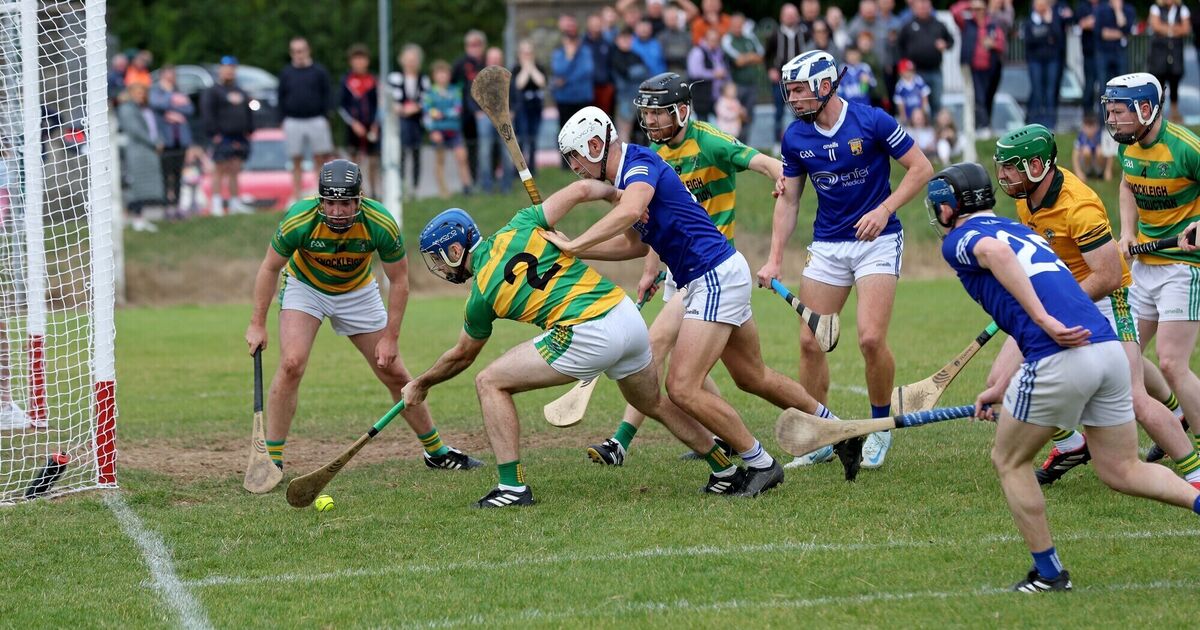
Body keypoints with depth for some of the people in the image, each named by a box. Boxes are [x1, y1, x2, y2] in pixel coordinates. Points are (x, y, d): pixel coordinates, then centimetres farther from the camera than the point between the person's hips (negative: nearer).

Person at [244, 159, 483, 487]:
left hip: (358, 292, 2)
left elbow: (399, 280, -14)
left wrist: (390, 337, -15)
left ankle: (436, 451, 23)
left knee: (394, 374, 4)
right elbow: (270, 267, -14)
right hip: (305, 286, -1)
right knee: (291, 365, -23)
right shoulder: (299, 221, -33)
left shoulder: (381, 224, -30)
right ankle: (271, 460, -15)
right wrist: (257, 324, -14)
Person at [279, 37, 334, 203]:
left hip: (316, 121, -2)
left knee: (321, 159, -4)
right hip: (293, 123, 2)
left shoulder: (319, 71, 5)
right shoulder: (286, 73, 10)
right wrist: (285, 117, 3)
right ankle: (297, 197, 5)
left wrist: (324, 115, -4)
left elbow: (328, 94, 4)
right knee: (296, 162, 3)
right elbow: (281, 97, 12)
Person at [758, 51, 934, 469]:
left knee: (871, 339, -16)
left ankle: (880, 427, 5)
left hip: (877, 241, -5)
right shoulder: (796, 138, 0)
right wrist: (775, 259, 2)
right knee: (810, 342, -1)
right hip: (827, 245, 5)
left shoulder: (872, 122, -14)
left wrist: (884, 210, -20)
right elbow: (788, 199, 9)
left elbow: (921, 168, -9)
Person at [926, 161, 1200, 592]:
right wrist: (1001, 391, 40)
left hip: (1062, 357, -7)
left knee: (1009, 462, 13)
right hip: (1108, 348, 7)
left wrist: (1045, 321, -23)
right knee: (1121, 471, 13)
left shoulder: (960, 240, 7)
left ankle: (1049, 573, 12)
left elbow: (996, 252, -19)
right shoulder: (1023, 232, 31)